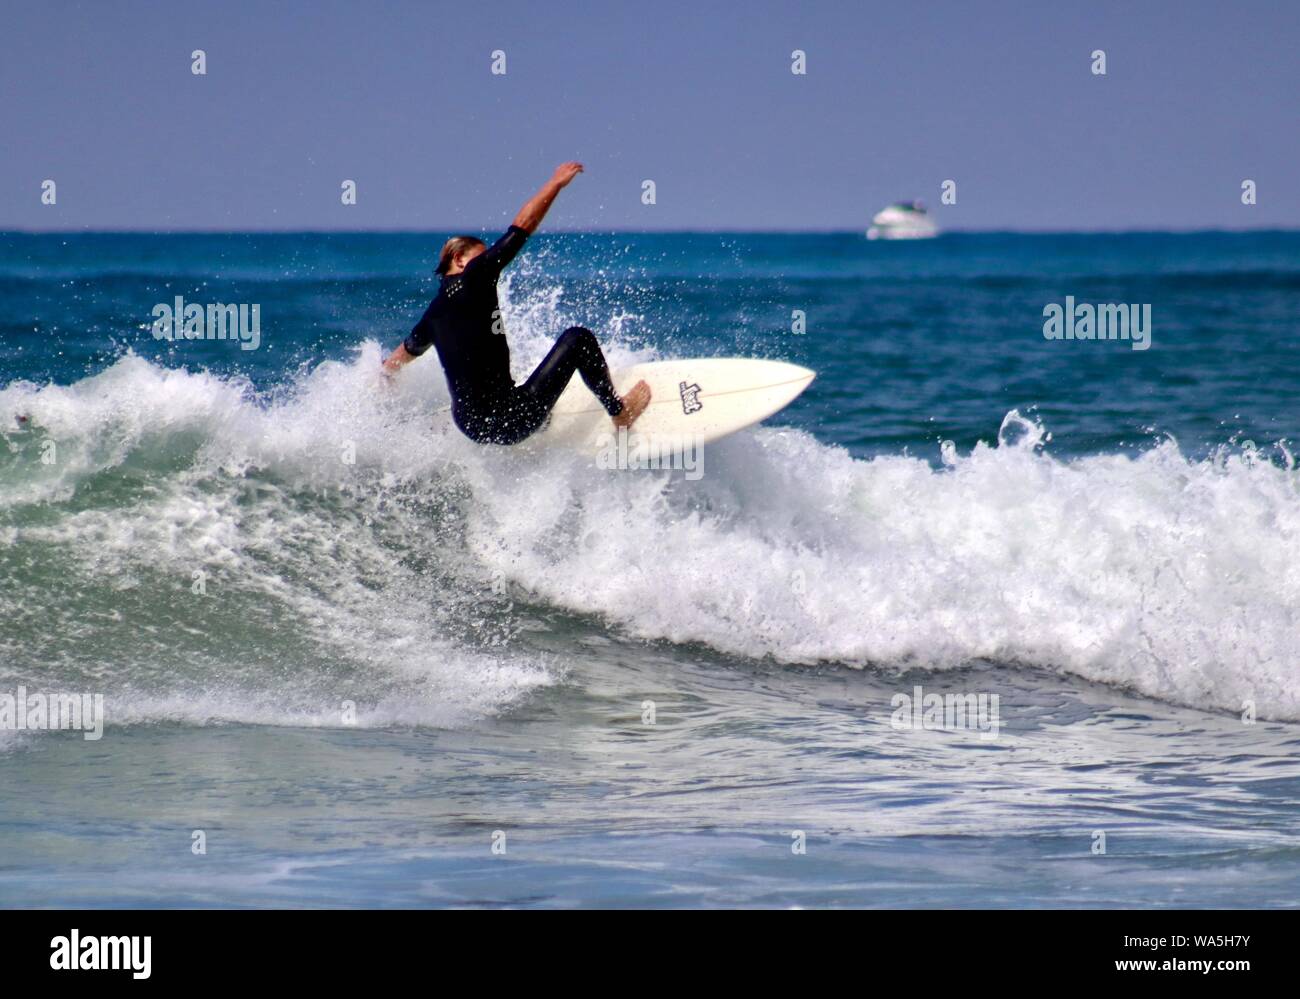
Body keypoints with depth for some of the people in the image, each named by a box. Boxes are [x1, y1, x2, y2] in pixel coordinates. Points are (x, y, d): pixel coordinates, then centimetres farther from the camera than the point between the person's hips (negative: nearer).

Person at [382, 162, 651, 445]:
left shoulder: (434, 314, 12)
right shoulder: (470, 281, -9)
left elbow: (405, 352, 31)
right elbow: (522, 227, -6)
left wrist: (383, 373, 52)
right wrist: (556, 183, 4)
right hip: (508, 421, -9)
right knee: (578, 338, 4)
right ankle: (619, 412, 13)